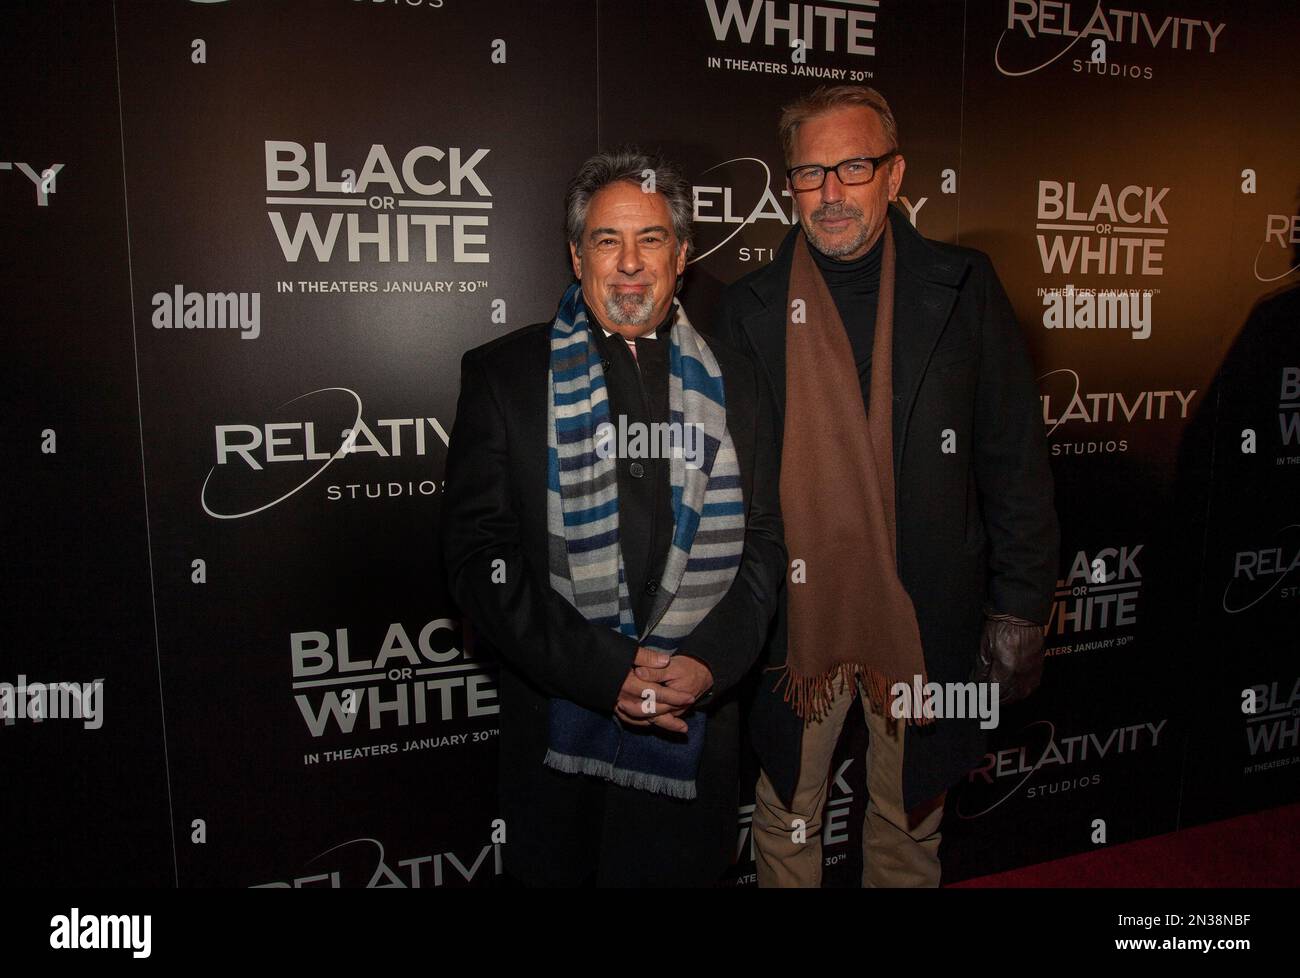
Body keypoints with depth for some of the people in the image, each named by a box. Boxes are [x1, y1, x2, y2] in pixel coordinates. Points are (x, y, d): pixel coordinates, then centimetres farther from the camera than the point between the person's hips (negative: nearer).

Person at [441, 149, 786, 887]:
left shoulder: (733, 382, 6)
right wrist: (606, 672, -15)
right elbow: (479, 552, -7)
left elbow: (763, 542, 6)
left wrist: (708, 663, -11)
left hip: (697, 726, 2)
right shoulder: (505, 375, -2)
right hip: (556, 728, -1)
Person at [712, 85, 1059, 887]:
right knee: (787, 818, 16)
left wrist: (1019, 608, -2)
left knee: (911, 823, 19)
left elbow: (1016, 460, 0)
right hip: (795, 617, 0)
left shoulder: (964, 289, -1)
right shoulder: (749, 309, -1)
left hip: (927, 621, 0)